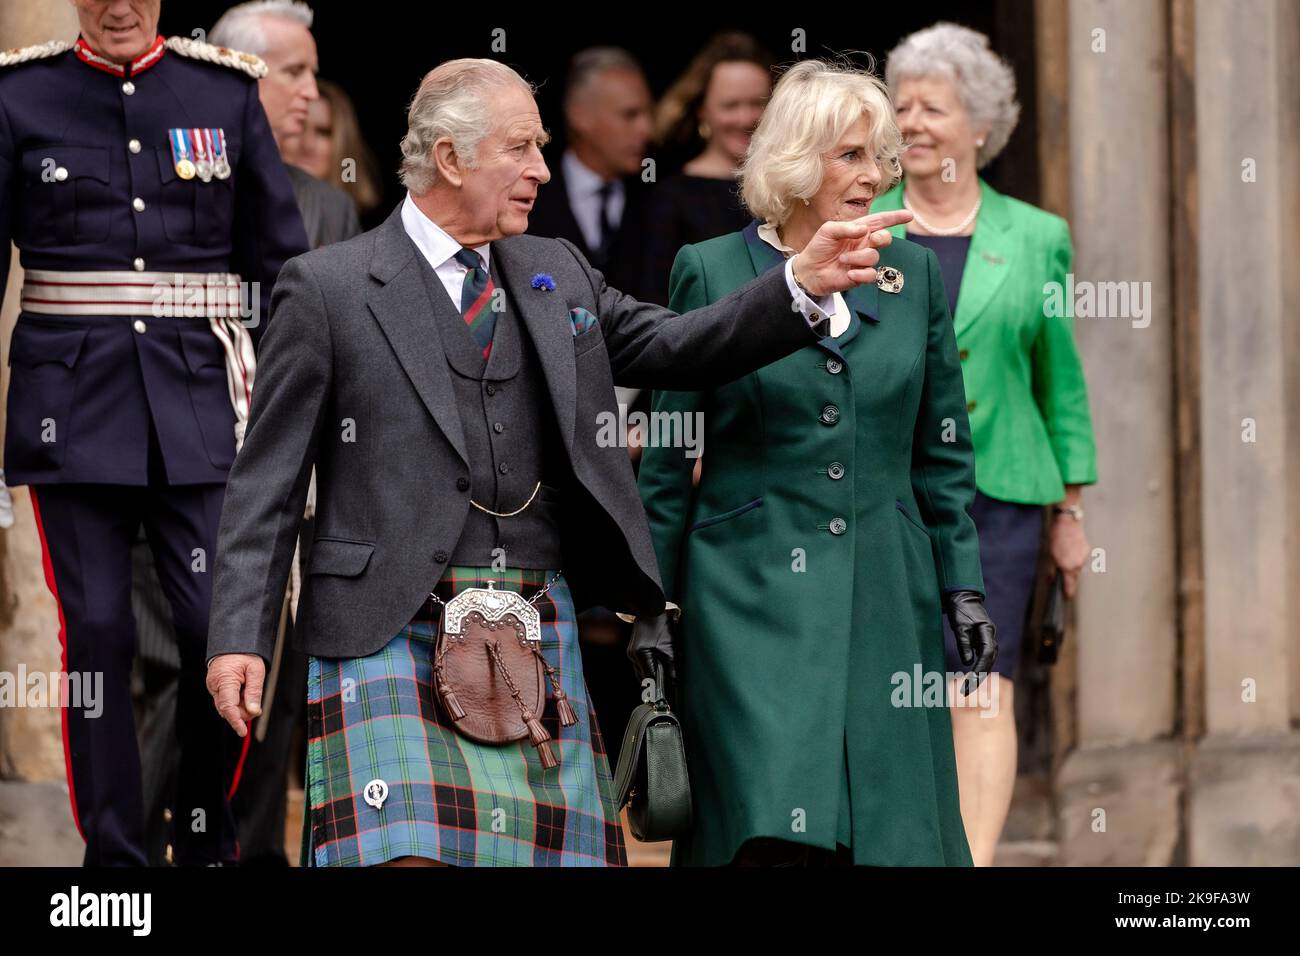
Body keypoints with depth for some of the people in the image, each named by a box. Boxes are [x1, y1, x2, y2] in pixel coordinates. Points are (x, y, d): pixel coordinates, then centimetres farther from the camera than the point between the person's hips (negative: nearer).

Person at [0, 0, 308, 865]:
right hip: (74, 407, -1)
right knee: (97, 634, -1)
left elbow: (281, 263, 10)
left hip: (201, 404, 1)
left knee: (221, 626, -4)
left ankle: (209, 842, 14)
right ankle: (113, 852, 8)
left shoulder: (229, 93, 6)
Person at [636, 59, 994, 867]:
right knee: (774, 828, -13)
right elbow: (668, 460, 3)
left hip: (886, 593, 3)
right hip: (754, 591, -3)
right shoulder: (712, 272, 0)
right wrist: (653, 604, 0)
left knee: (891, 826, 0)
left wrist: (963, 588, 8)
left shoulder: (912, 275, 9)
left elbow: (943, 454, 13)